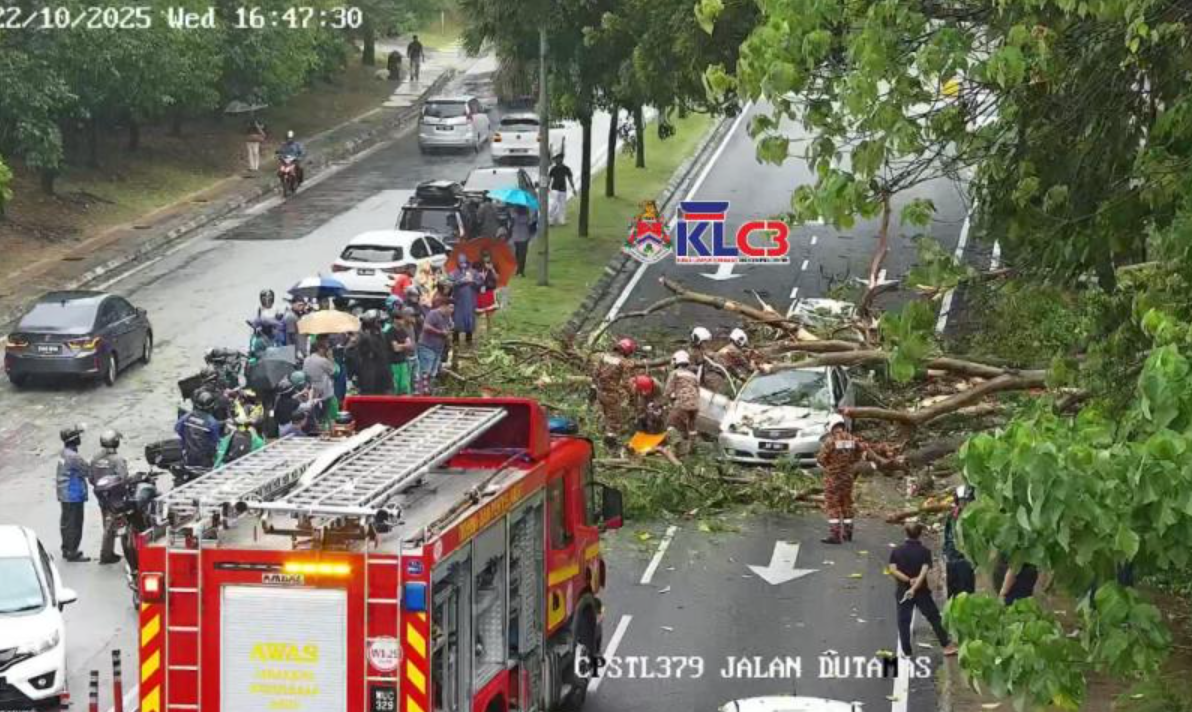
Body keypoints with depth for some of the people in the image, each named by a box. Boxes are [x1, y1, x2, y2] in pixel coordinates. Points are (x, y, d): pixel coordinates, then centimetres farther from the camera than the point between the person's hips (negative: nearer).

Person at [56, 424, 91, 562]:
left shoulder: (64, 453, 7)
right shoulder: (73, 457, -23)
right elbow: (89, 471, -18)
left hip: (64, 494, 10)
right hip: (74, 496, -10)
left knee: (66, 522, 18)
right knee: (74, 524, -3)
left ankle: (66, 549, 29)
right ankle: (72, 553, 1)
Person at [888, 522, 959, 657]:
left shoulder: (897, 551, -3)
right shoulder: (925, 552, -8)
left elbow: (893, 570, -11)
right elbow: (924, 572, -18)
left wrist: (908, 580, -14)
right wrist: (914, 587, -22)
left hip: (903, 591, 1)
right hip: (921, 591, -1)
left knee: (904, 621, 7)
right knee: (934, 618, 6)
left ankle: (907, 651, 7)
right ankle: (947, 645, 5)